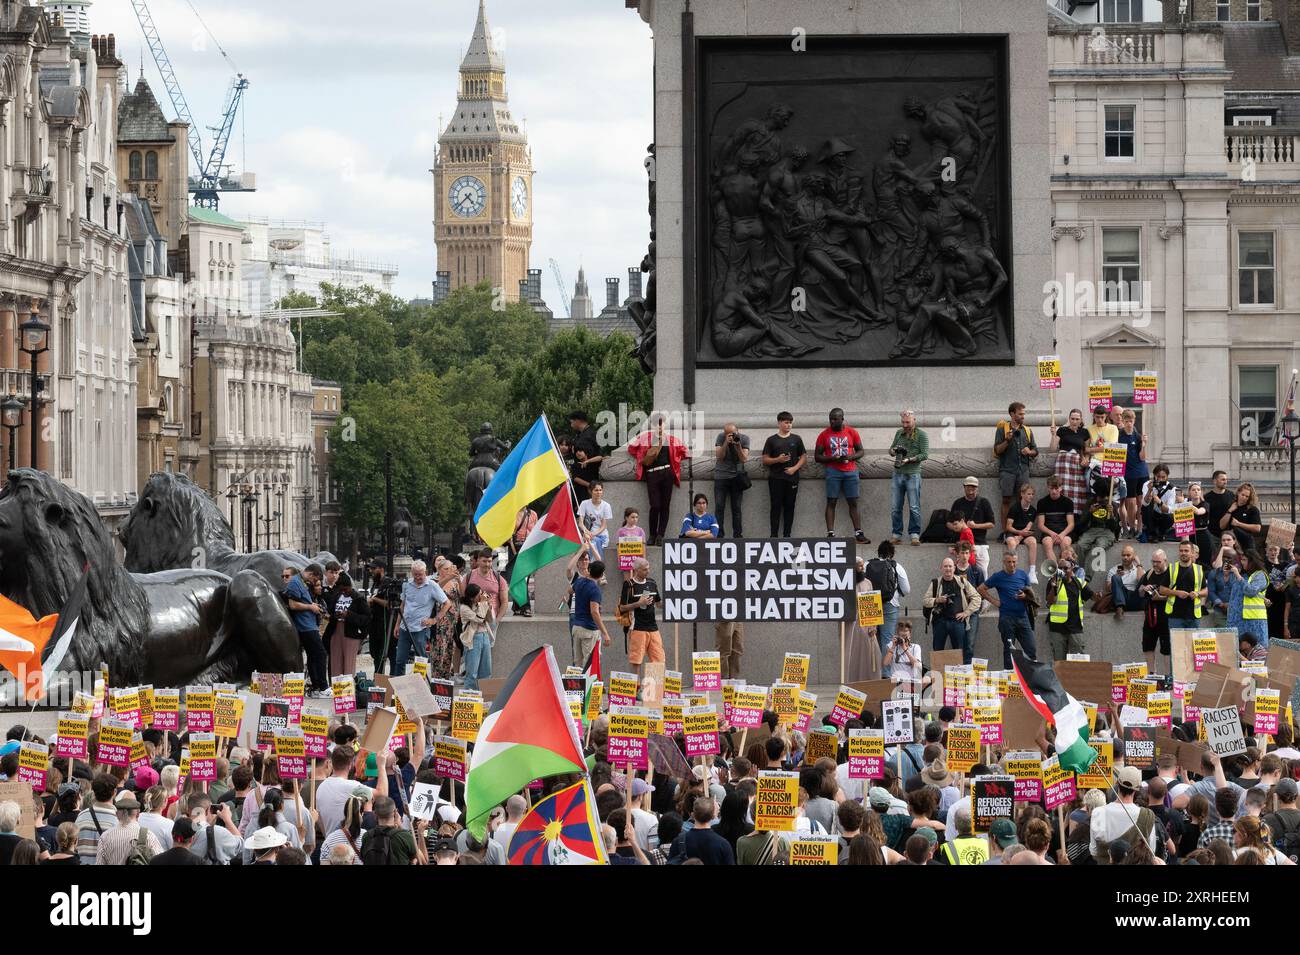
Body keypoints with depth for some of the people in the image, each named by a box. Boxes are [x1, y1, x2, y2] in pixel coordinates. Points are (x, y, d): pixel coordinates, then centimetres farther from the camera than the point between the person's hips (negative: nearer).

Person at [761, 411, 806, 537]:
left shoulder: (796, 439, 10)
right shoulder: (772, 440, 6)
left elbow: (804, 458, 9)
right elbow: (765, 460, 5)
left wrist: (794, 468, -7)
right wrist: (777, 460, -13)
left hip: (792, 478, 1)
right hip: (776, 478, -1)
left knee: (789, 507, 2)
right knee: (776, 506, -4)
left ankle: (787, 535, 5)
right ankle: (774, 535, -5)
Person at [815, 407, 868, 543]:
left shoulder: (852, 433, 6)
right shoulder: (824, 435, 3)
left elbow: (860, 451, 11)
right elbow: (817, 457, 4)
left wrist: (850, 457, -10)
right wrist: (832, 458, -13)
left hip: (850, 471, 1)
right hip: (833, 472, -1)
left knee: (853, 503, 2)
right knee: (831, 502, -5)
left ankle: (858, 533, 3)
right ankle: (830, 534, -7)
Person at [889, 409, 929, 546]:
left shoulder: (921, 435, -1)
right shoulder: (899, 433, 15)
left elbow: (925, 455, -7)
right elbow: (891, 448, 23)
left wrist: (909, 460, -17)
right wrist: (893, 451, -1)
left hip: (912, 474, -5)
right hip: (898, 473, 5)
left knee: (914, 507, -4)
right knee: (895, 507, 3)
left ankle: (914, 535, -1)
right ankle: (896, 535, 8)